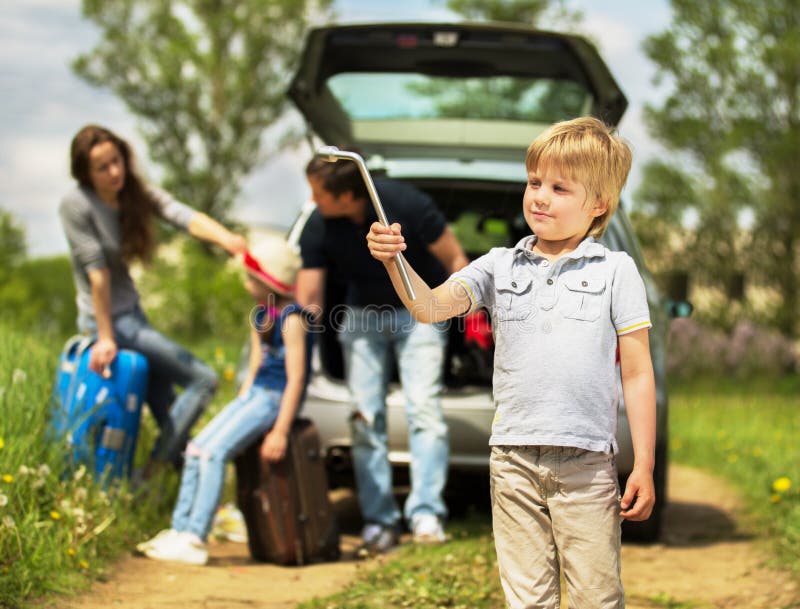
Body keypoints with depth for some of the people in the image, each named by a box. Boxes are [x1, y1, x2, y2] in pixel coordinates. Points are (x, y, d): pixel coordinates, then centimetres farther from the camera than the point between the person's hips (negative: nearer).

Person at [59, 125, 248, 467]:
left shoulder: (135, 193, -3)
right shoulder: (76, 205, -21)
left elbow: (186, 217, -19)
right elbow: (97, 272, -22)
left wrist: (226, 238, -39)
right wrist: (106, 338, -20)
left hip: (132, 314, 7)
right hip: (109, 320, -7)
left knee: (167, 410, 15)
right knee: (202, 379, -7)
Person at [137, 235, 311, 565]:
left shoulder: (291, 318, -15)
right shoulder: (260, 316, 13)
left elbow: (296, 378, -18)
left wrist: (281, 431, -21)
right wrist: (240, 403, 13)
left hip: (276, 397, -9)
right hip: (254, 393, 9)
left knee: (215, 452, -20)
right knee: (197, 448, 1)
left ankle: (195, 541, -20)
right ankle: (180, 529, 5)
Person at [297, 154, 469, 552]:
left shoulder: (405, 205, -27)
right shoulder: (318, 229, -17)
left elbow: (454, 258, -13)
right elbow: (308, 301, -15)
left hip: (418, 311, -3)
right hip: (362, 316, 3)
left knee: (423, 407, -14)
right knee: (366, 417, -2)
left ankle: (426, 514, -13)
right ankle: (378, 520, 4)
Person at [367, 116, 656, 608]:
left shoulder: (615, 271, 2)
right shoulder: (500, 267, 10)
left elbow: (637, 373, 1)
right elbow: (431, 306, -1)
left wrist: (644, 467, -2)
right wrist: (394, 261, -20)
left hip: (587, 463, -2)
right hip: (514, 459, 3)